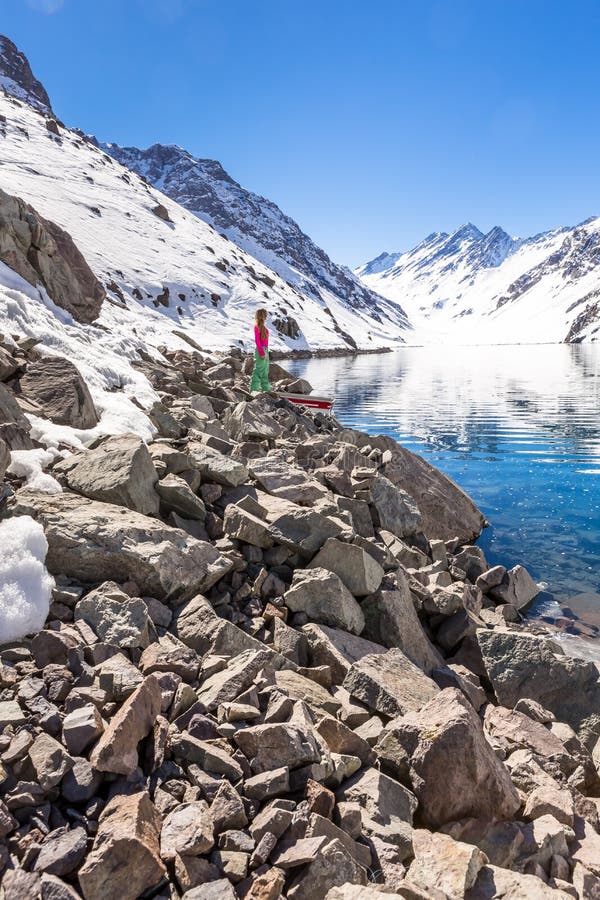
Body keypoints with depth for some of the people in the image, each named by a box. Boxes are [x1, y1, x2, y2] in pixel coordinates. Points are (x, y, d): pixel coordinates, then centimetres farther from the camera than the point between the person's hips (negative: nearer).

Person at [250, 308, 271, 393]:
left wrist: (266, 351, 17)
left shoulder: (263, 326, 14)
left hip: (265, 350, 9)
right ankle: (254, 389, -4)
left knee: (265, 371, 13)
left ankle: (266, 389, 20)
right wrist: (261, 352, -19)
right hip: (260, 351, -9)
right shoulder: (257, 326, -12)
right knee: (258, 371, -7)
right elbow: (257, 340, -16)